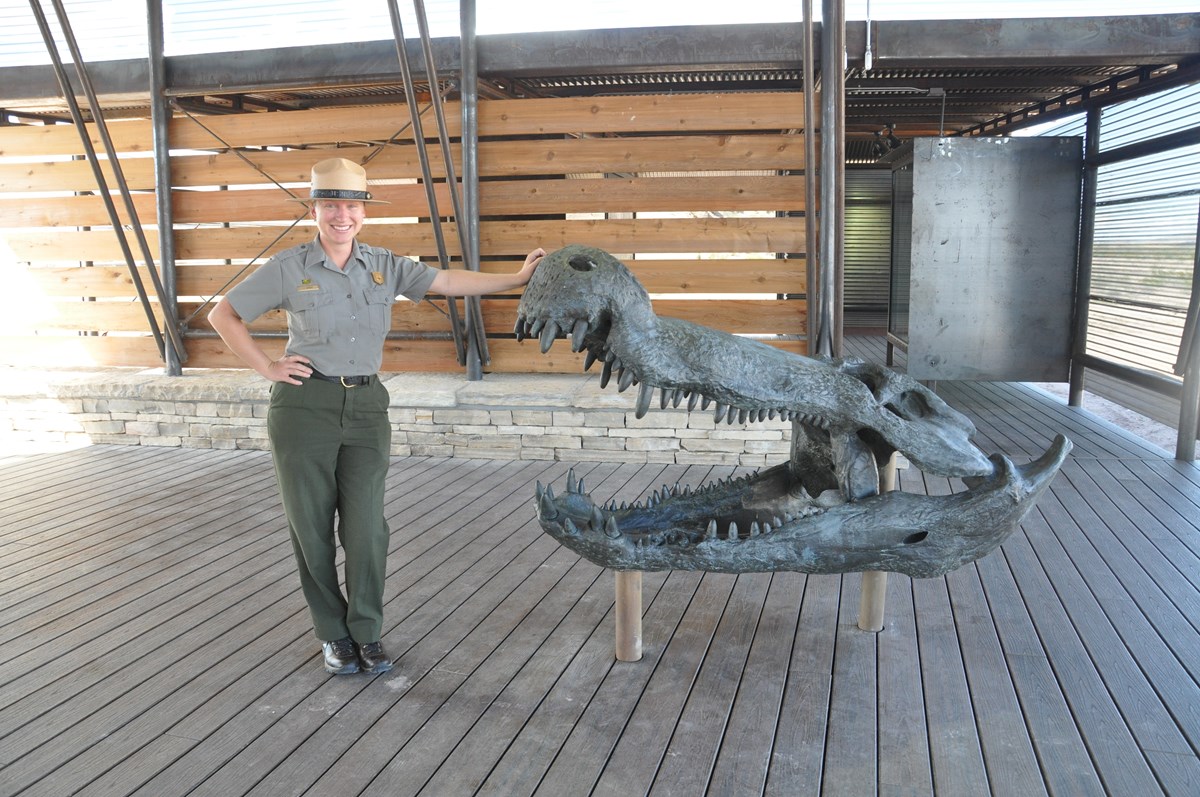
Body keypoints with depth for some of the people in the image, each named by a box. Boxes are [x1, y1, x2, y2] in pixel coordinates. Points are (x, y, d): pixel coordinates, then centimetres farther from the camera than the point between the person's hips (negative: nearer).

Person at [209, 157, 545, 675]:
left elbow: (448, 281, -1)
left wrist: (518, 279, -8)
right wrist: (267, 368, -3)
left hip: (366, 406, 2)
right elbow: (223, 315, 4)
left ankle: (366, 634, 18)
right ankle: (333, 635, 23)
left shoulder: (384, 267, 6)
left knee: (366, 527, 0)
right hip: (305, 405, -2)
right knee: (312, 528, 5)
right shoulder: (288, 268, -2)